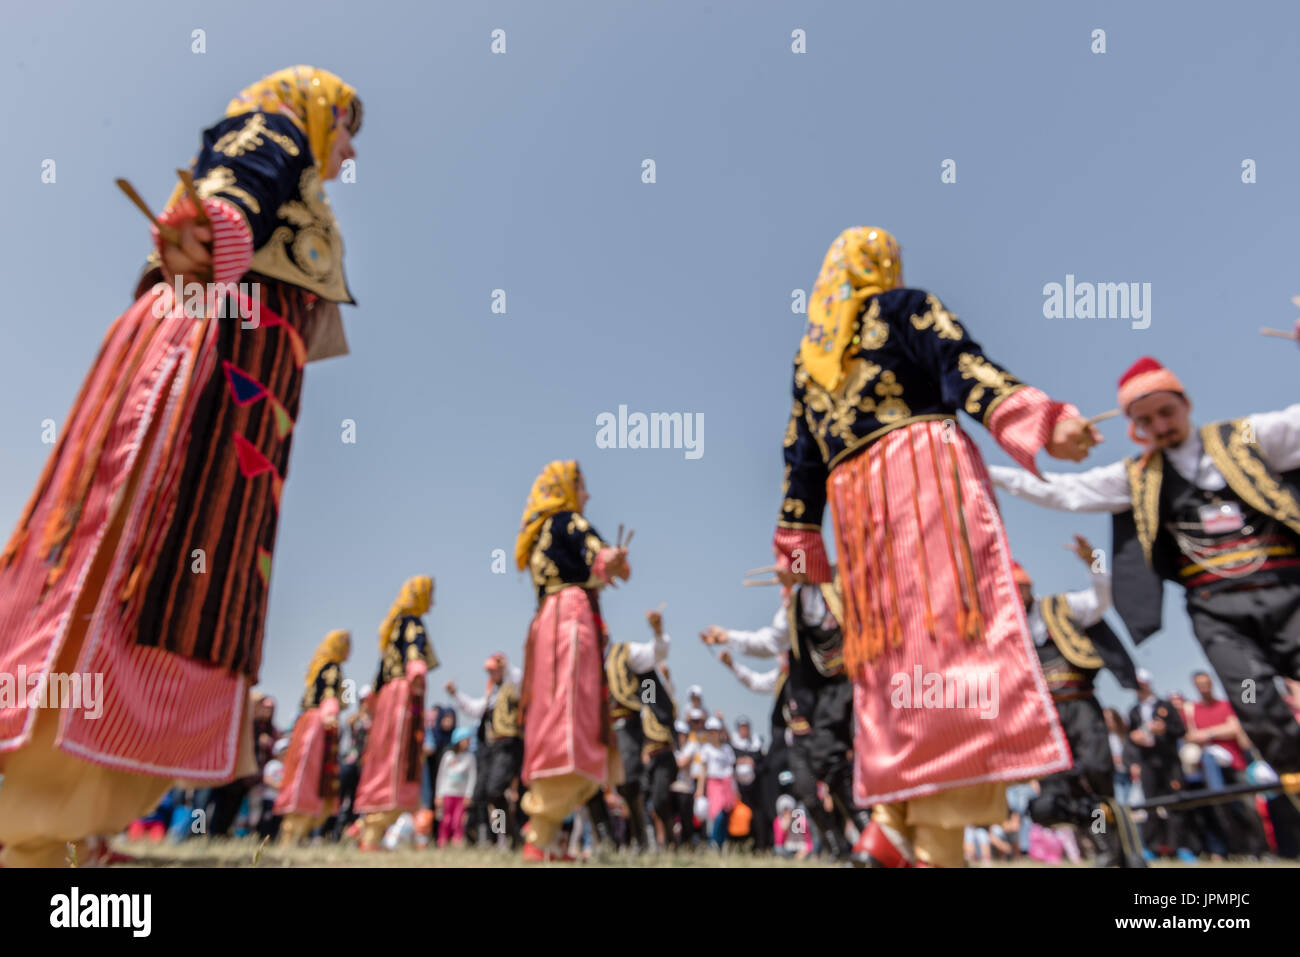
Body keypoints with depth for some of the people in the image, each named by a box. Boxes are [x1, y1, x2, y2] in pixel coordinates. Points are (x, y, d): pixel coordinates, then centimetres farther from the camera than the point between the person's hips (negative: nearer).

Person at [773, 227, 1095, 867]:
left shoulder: (807, 352, 24)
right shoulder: (906, 306, 12)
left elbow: (800, 455, 22)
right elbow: (963, 368, -7)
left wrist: (797, 544, 22)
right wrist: (1038, 422, -17)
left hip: (856, 498, 5)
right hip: (925, 469, -5)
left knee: (894, 646, 5)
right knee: (947, 631, -12)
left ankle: (892, 823, -3)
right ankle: (938, 845, -16)